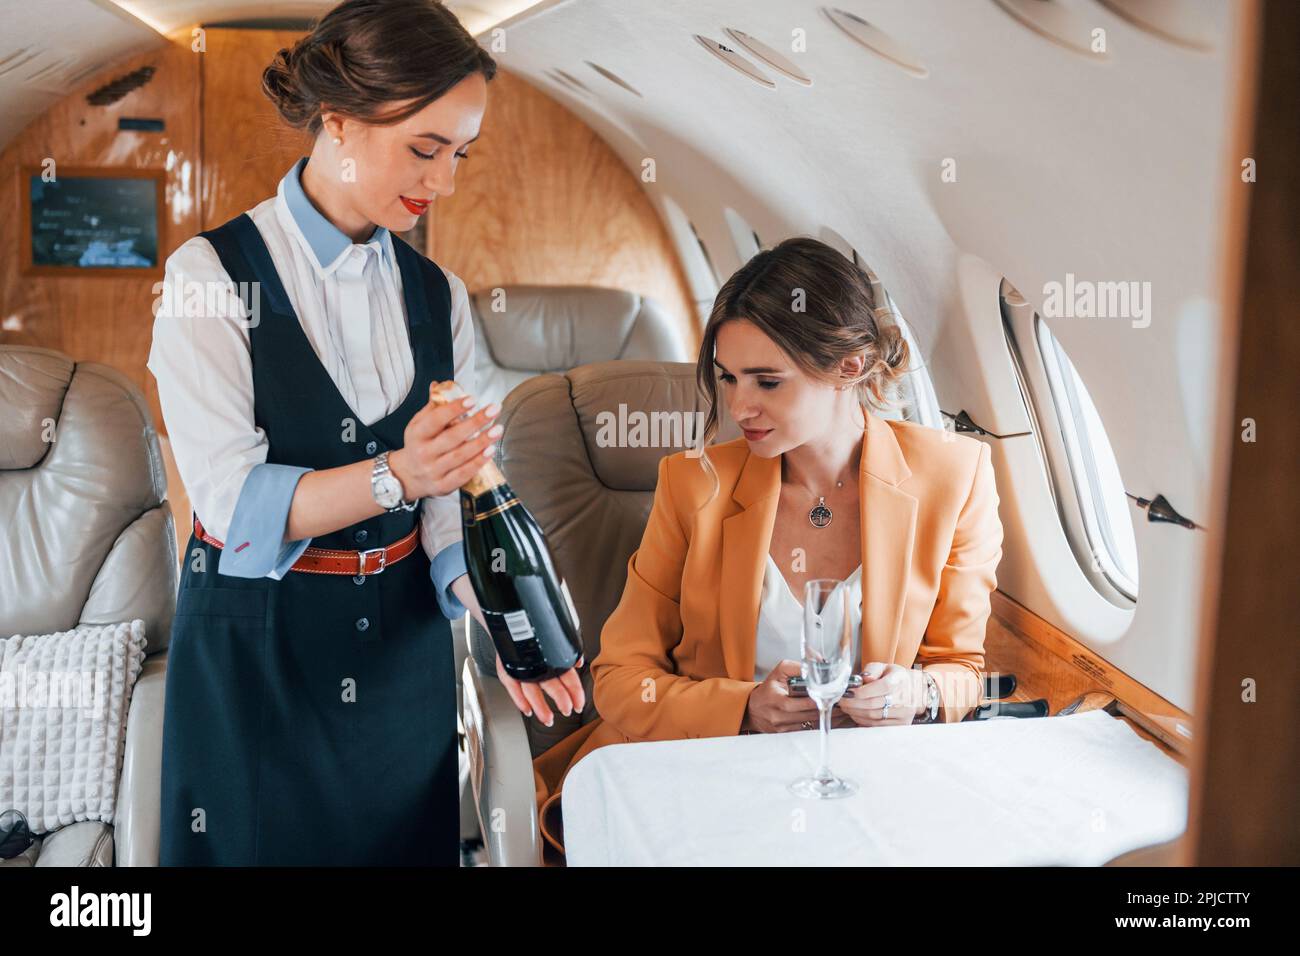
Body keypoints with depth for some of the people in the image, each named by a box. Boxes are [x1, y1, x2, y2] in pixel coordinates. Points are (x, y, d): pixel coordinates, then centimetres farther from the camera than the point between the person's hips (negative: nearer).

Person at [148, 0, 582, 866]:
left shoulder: (436, 295, 2)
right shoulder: (212, 274, -11)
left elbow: (455, 493, -2)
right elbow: (229, 498, -17)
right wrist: (395, 476, -32)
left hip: (401, 641, 4)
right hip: (257, 645, -4)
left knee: (406, 843, 15)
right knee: (267, 843, 11)